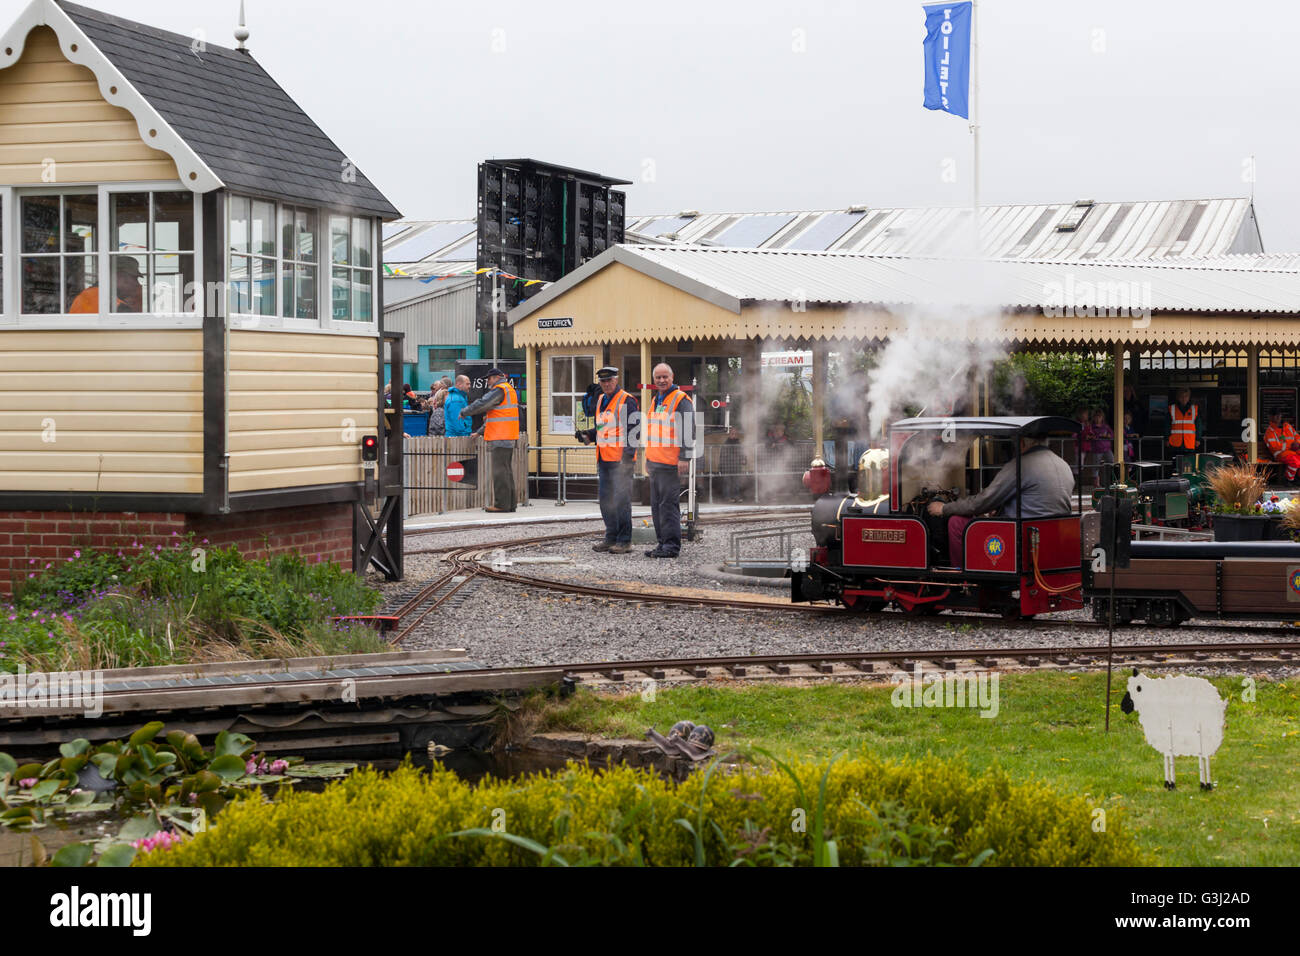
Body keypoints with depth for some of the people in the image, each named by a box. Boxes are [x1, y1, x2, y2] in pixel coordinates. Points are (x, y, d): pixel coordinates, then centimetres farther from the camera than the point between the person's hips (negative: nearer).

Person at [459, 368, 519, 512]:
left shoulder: (499, 390, -11)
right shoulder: (509, 389, 21)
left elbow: (482, 404, -18)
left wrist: (464, 412, -3)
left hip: (500, 438, -10)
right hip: (508, 437, 10)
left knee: (500, 471, -9)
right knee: (507, 470, 12)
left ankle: (501, 504, -10)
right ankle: (510, 503, 13)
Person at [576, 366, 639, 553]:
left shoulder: (627, 401, -8)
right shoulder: (601, 400, 17)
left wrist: (627, 456, -19)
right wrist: (587, 435, 9)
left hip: (621, 459, -8)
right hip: (604, 459, 8)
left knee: (621, 500, -6)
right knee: (605, 499, 11)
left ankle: (624, 541, -2)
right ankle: (611, 538, 20)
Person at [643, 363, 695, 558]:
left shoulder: (681, 400, -8)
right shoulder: (655, 400, 19)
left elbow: (688, 430, -14)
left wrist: (685, 457, -19)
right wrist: (648, 458, 25)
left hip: (670, 462, -9)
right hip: (655, 461, 9)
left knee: (668, 503, -9)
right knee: (656, 504, 10)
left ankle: (672, 545, -7)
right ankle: (663, 542, 16)